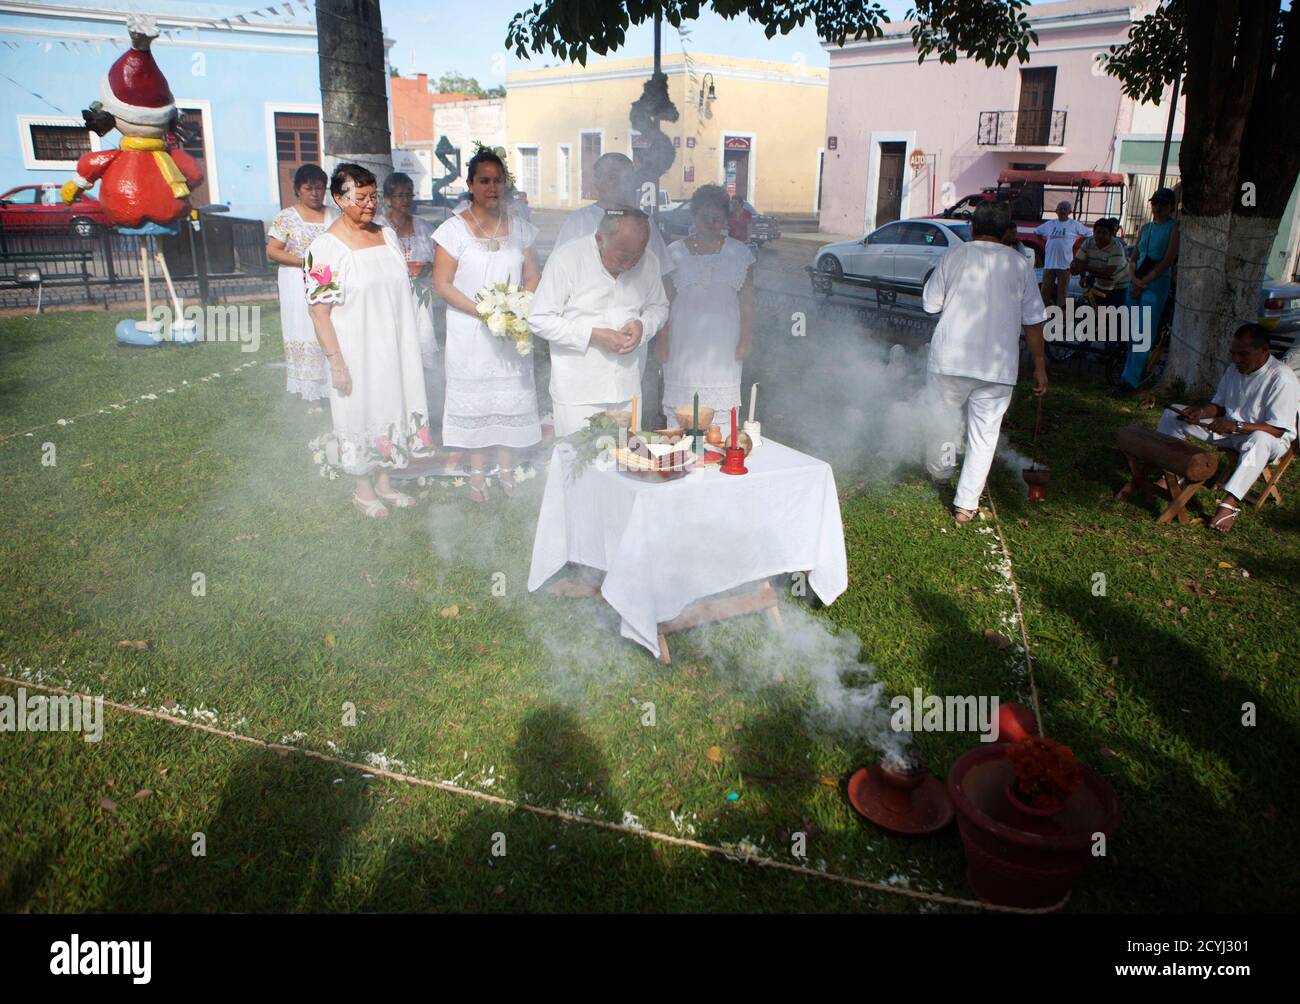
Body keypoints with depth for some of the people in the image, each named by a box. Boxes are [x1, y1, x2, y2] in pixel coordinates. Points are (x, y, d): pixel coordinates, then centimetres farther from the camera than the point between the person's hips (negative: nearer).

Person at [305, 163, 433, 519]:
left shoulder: (387, 234, 5)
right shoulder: (326, 246, -14)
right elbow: (318, 310, -15)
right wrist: (336, 361, -18)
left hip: (395, 346, 6)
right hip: (357, 350, -6)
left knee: (391, 406, 15)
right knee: (361, 412, 7)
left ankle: (383, 480, 33)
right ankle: (363, 490, 25)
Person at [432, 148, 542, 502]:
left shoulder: (519, 228, 5)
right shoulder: (454, 228, -5)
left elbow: (532, 276, 9)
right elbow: (441, 283, -7)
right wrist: (481, 311, -17)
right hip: (469, 331, -3)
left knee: (512, 393, 6)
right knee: (473, 395, 4)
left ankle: (506, 468, 21)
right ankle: (477, 472, 17)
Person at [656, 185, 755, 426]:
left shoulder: (740, 253, 7)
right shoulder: (675, 252, 5)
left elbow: (747, 301, 8)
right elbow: (665, 300, 6)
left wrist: (746, 338, 1)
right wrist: (662, 340, 1)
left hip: (724, 344, 0)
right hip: (684, 341, 0)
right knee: (680, 401, -2)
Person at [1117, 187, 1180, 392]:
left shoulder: (1174, 227, -2)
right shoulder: (1145, 227, 16)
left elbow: (1167, 261, -10)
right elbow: (1134, 258, 14)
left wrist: (1144, 281, -13)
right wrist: (1134, 278, -5)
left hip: (1157, 283, -6)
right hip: (1136, 282, 6)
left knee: (1144, 333, -10)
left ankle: (1130, 379, -14)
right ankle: (1135, 370, 17)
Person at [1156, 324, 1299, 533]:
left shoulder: (1283, 378, -22)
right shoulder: (1234, 369, 0)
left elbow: (1277, 430, -26)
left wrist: (1236, 426, -37)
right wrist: (1202, 411, -12)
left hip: (1270, 438, -7)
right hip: (1229, 429, 7)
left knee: (1259, 441, -45)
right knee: (1173, 414, 0)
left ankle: (1229, 504, -52)